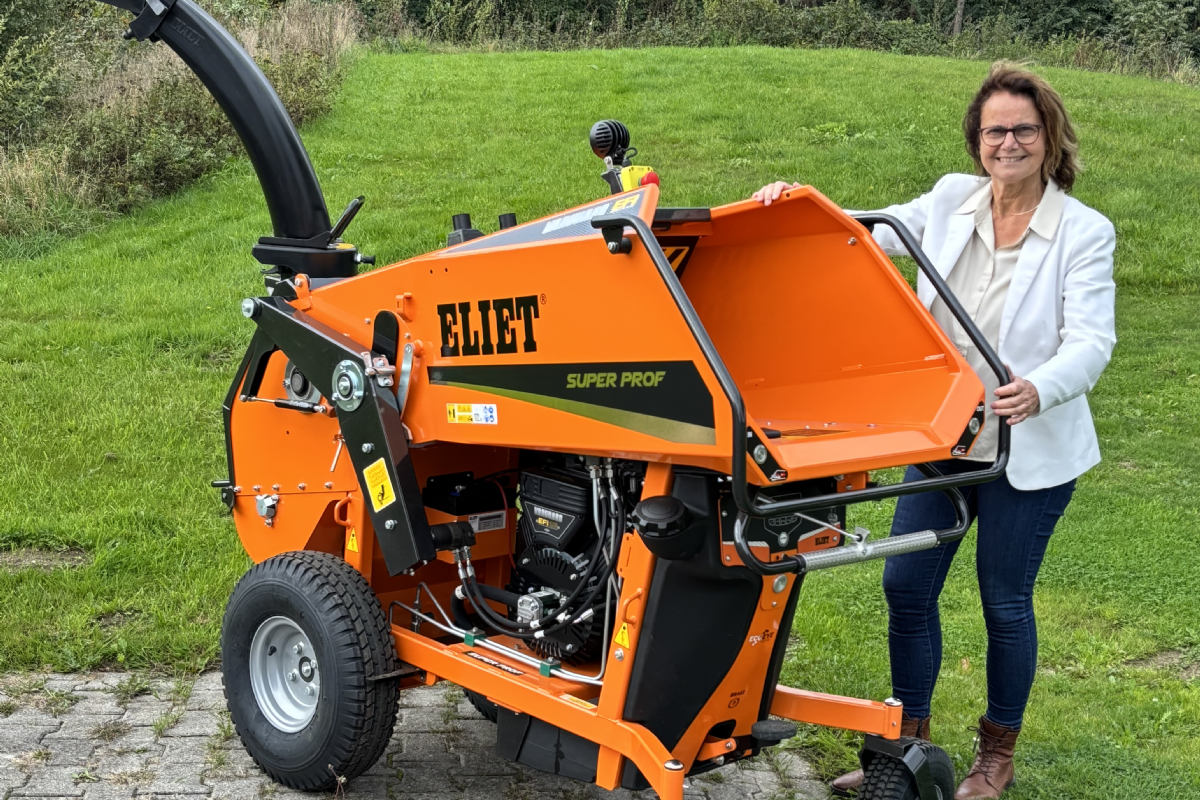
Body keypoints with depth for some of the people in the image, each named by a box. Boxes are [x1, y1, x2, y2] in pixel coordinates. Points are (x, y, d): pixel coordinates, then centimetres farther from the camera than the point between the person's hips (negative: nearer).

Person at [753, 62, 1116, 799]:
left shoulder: (1084, 232, -10)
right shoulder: (952, 200, 1)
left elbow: (1092, 342, -18)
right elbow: (872, 234, 13)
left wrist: (1040, 389, -38)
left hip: (1030, 450, -4)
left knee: (1006, 601, 7)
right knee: (907, 584, 7)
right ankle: (909, 740, 25)